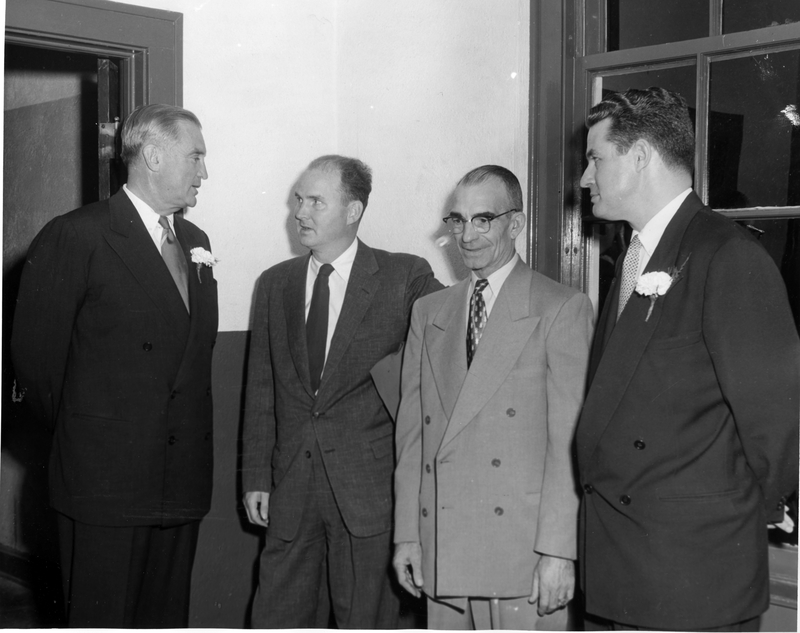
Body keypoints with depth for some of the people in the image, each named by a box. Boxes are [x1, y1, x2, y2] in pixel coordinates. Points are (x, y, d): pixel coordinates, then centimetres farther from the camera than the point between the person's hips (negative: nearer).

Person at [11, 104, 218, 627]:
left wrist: (186, 436, 12)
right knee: (102, 617, 3)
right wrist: (77, 431, 4)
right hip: (106, 480, -6)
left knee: (167, 618, 12)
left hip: (183, 480, 6)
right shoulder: (75, 236, -8)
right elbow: (34, 353, -5)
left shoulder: (196, 242, 14)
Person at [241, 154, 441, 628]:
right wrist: (256, 476, 8)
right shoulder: (276, 284, 10)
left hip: (370, 486, -4)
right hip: (291, 484, 4)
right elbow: (262, 389, 12)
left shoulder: (407, 278, -4)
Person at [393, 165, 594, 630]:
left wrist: (558, 550, -12)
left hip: (522, 548, -4)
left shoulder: (562, 308, -1)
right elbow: (412, 430, 13)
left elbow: (569, 440, -7)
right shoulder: (429, 312, 15)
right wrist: (407, 533, 7)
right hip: (442, 551, 5)